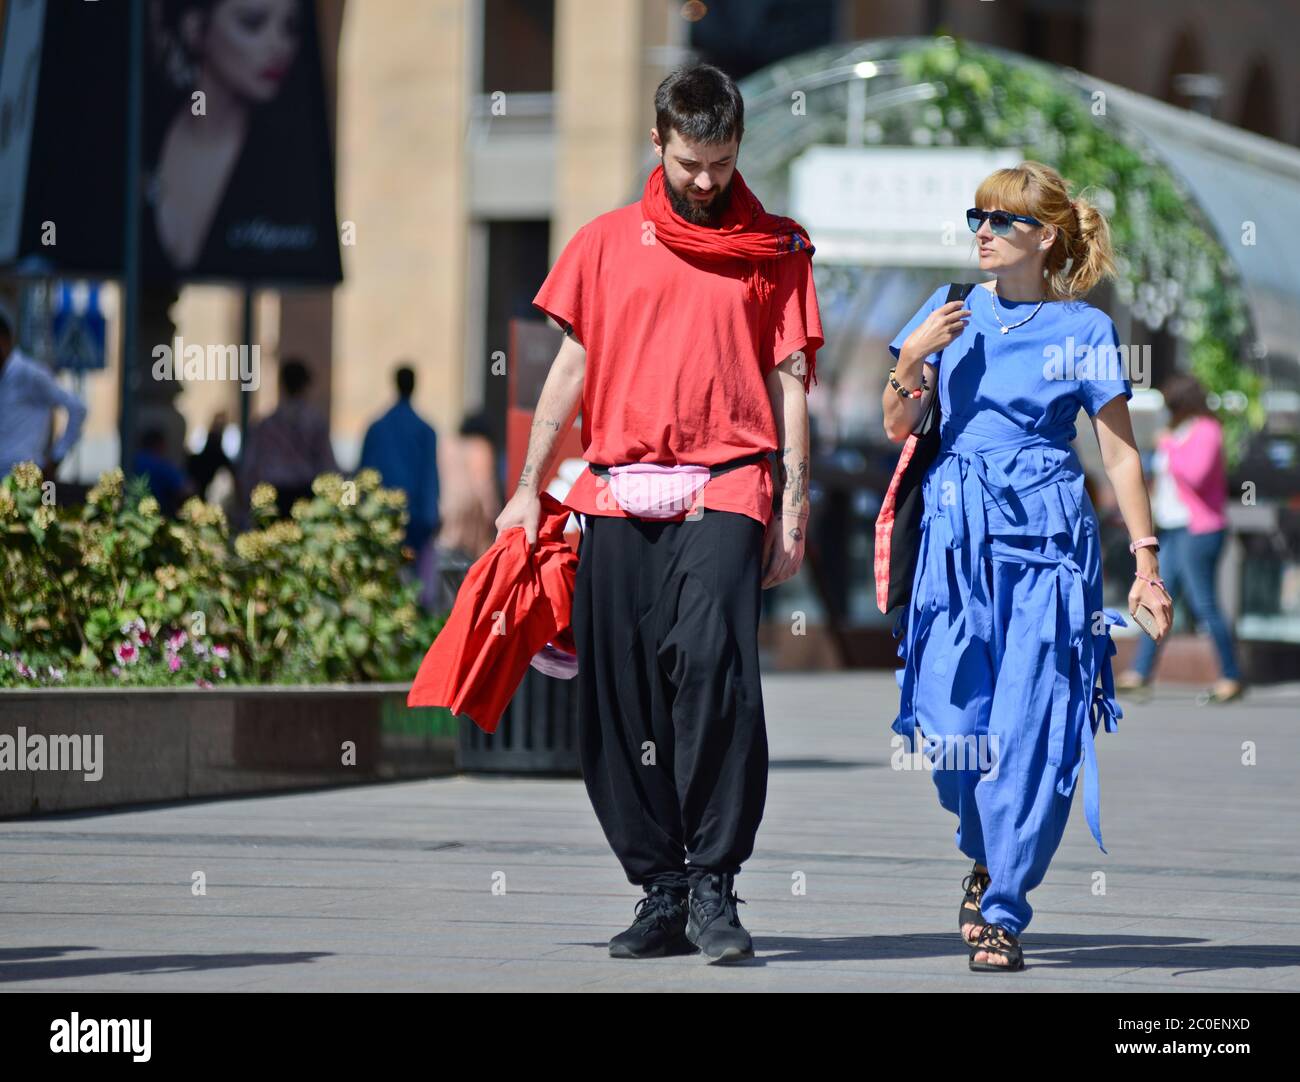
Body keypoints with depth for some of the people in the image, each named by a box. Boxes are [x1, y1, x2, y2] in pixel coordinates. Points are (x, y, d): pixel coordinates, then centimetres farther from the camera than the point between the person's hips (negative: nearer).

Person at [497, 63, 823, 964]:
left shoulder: (775, 250, 10)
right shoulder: (608, 241, 14)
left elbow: (789, 382, 9)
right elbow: (573, 366, 15)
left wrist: (795, 507, 2)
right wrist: (530, 487, 10)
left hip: (724, 491, -3)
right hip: (618, 493, 3)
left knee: (714, 669, -20)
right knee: (621, 698, 1)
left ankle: (714, 888, -15)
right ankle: (659, 891, 9)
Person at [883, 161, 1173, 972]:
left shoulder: (1084, 331, 1)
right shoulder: (952, 311, 9)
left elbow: (1121, 455, 4)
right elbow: (899, 427, 10)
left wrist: (1146, 563, 0)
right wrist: (912, 361, -10)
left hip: (1049, 539, -2)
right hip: (960, 534, 2)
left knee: (1031, 729, -8)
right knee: (955, 723, -2)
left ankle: (1002, 912, -2)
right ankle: (987, 854, 28)